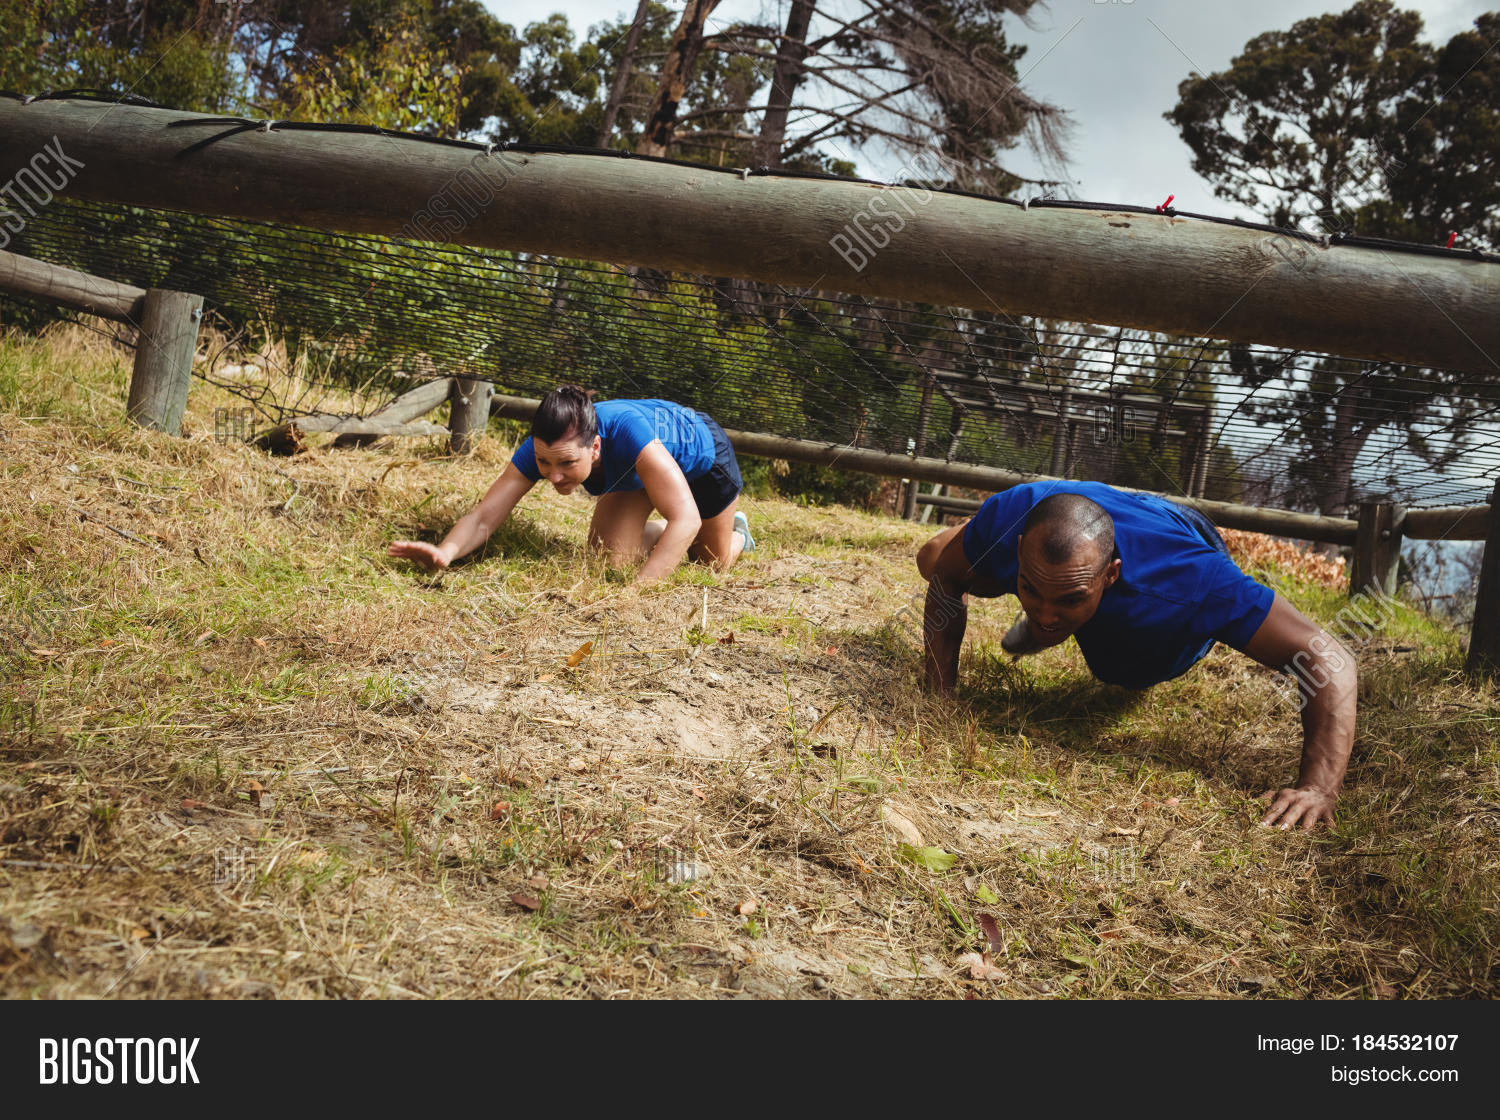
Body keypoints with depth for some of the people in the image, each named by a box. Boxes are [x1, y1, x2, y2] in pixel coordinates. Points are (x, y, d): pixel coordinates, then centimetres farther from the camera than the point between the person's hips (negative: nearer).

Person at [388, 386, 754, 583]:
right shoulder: (542, 448, -37)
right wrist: (445, 552, -58)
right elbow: (484, 516, -36)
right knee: (609, 555, -9)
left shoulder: (625, 430, -51)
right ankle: (678, 540, 23)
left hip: (702, 448, -4)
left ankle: (736, 532, 52)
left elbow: (686, 519, -55)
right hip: (635, 472, 4)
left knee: (714, 563, 15)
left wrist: (636, 589, -65)